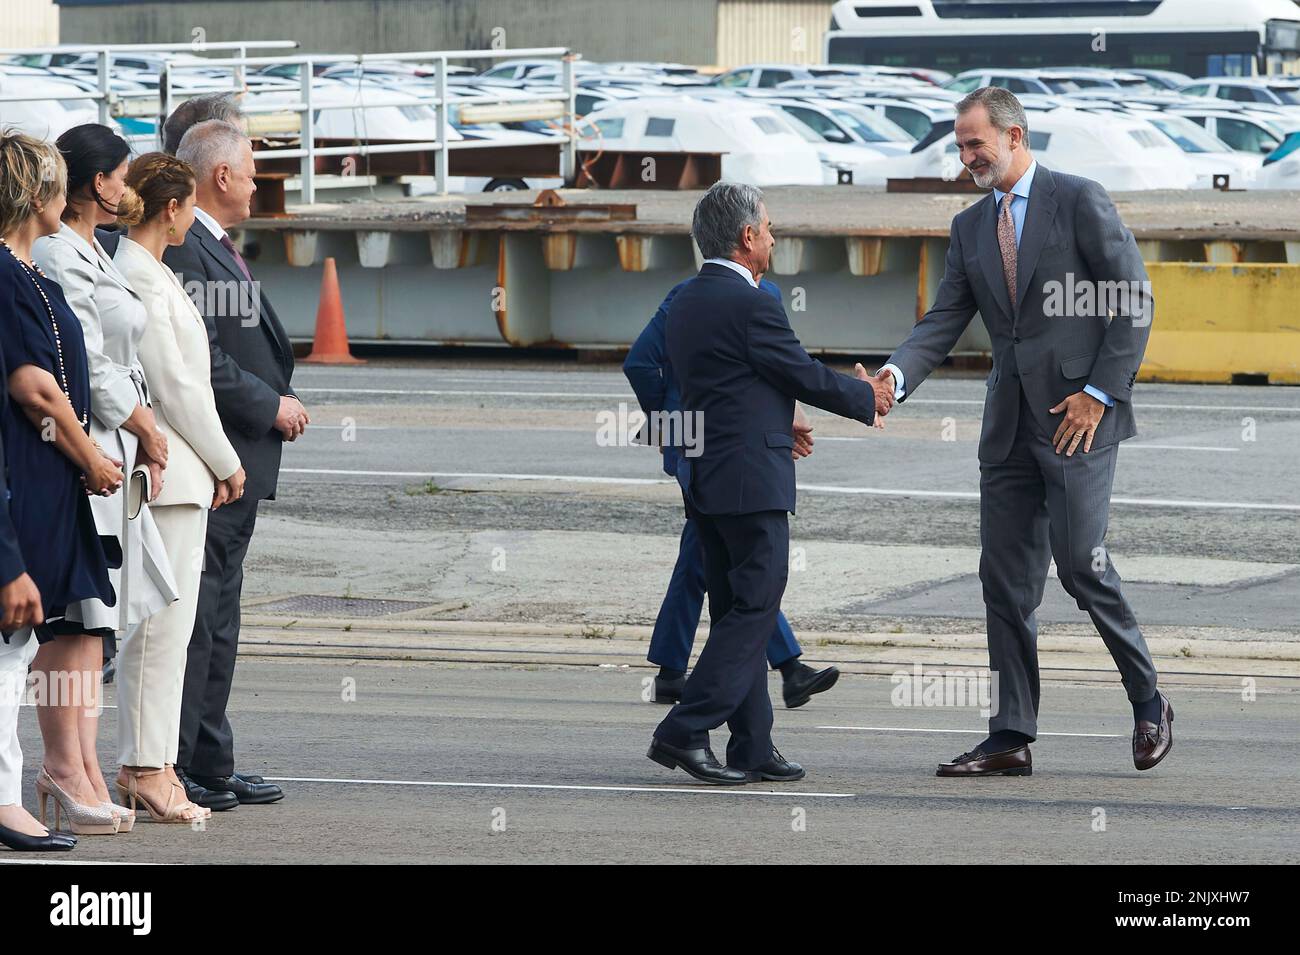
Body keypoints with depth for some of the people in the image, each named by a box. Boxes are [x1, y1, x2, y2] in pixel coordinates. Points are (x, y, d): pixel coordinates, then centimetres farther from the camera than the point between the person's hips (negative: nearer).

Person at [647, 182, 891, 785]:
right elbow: (803, 374, -8)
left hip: (703, 479, 9)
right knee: (755, 607, -7)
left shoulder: (686, 303, 12)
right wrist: (865, 398, 10)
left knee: (736, 611, 11)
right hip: (752, 479, -9)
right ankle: (686, 731, -14)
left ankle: (752, 748, 12)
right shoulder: (751, 304, -14)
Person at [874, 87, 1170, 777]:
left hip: (1078, 415, -7)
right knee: (1006, 580, 3)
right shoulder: (970, 228, 14)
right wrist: (896, 375, -11)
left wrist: (1100, 392, -12)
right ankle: (1011, 739, 6)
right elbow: (944, 322, 8)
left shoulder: (1079, 201, -4)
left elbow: (1134, 301, -5)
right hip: (1010, 424, 7)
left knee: (1081, 563, -12)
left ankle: (1148, 705, 7)